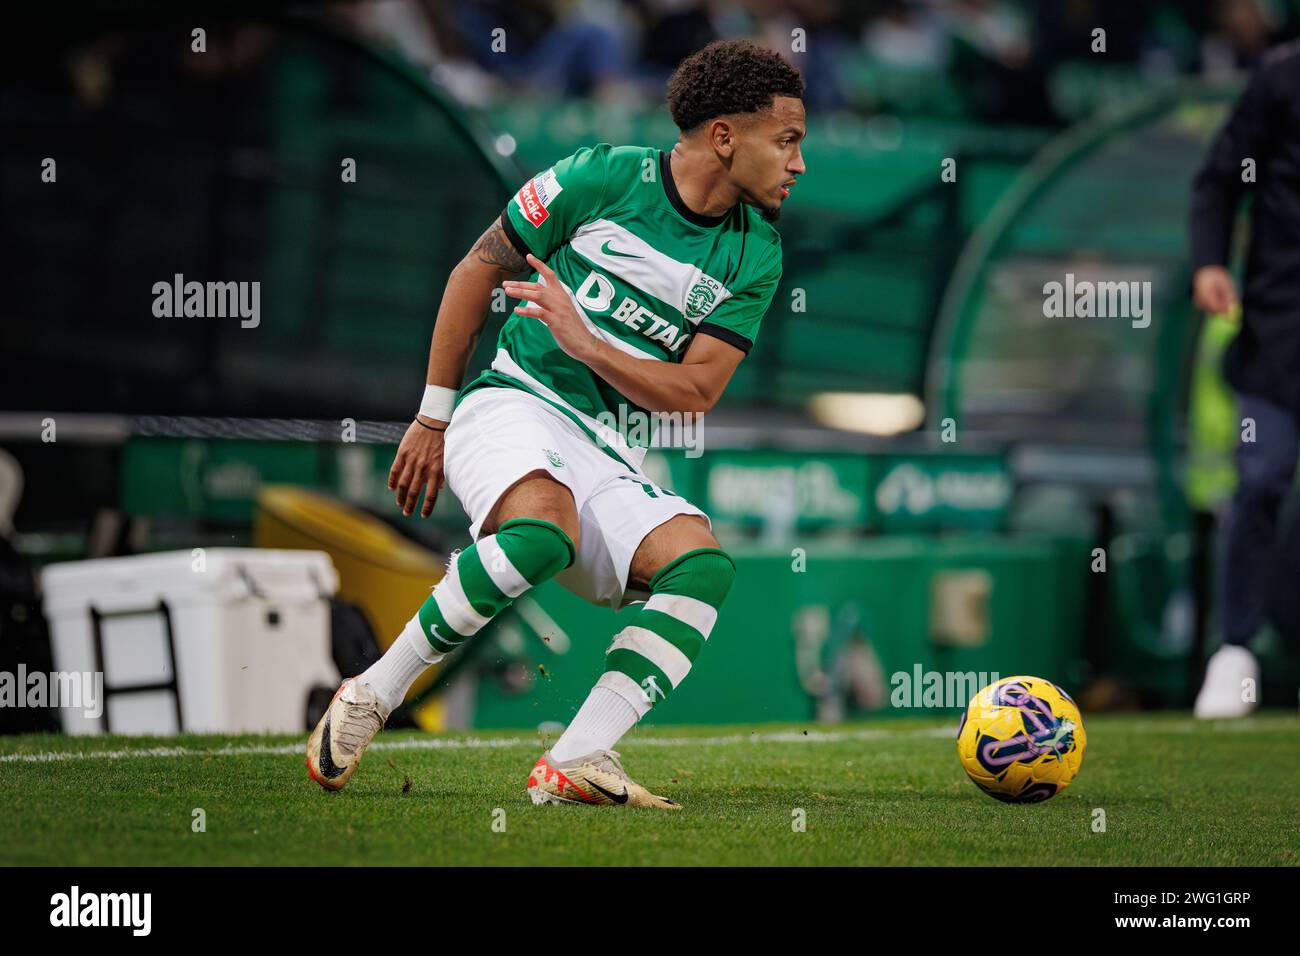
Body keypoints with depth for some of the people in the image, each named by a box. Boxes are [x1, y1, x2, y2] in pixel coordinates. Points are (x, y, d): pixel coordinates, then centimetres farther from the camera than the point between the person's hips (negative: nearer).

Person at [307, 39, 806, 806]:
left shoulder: (755, 255, 5)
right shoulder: (602, 178, -5)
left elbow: (695, 393, 0)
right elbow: (477, 271, 4)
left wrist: (586, 344, -17)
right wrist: (433, 417, 6)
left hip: (610, 455, 5)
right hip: (514, 401, -5)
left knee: (704, 563, -23)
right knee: (547, 526, -37)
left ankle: (574, 764, -28)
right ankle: (369, 698, -22)